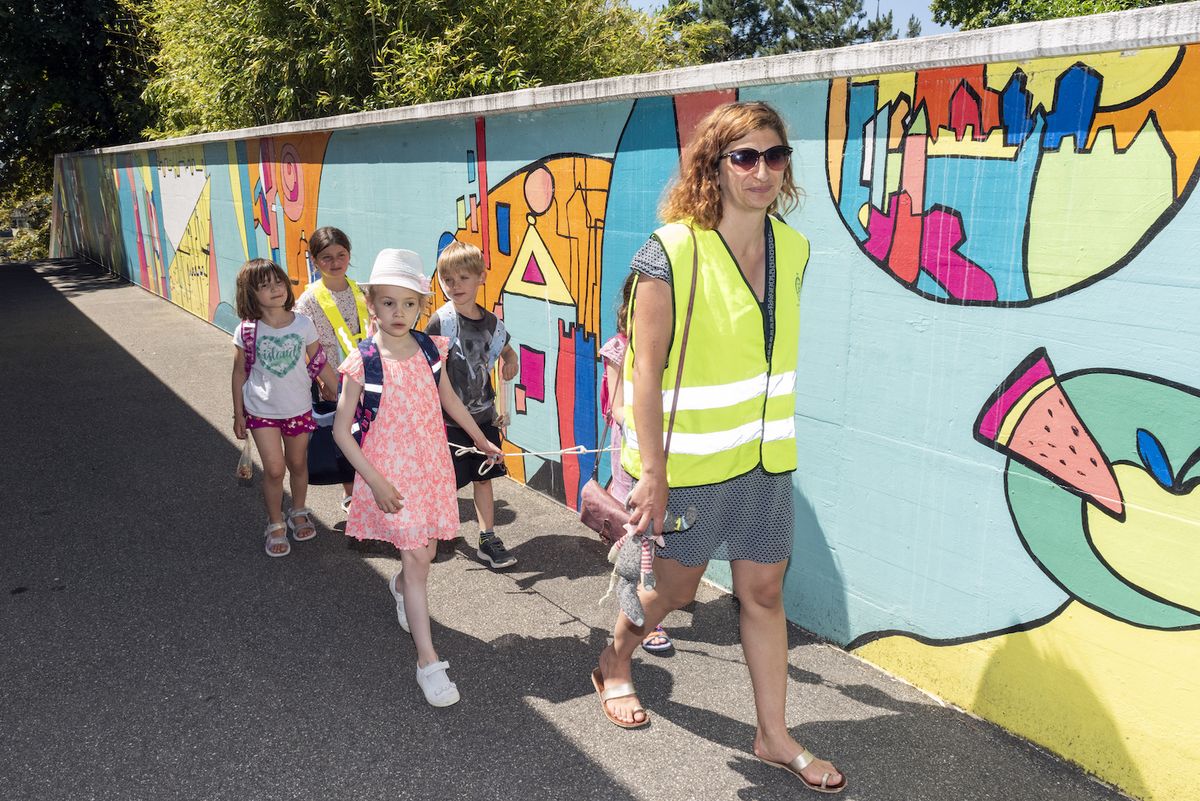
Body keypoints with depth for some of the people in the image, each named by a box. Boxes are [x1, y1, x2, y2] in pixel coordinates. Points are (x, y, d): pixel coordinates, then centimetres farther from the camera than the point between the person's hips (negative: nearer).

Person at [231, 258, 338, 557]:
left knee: (298, 464, 16)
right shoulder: (247, 331, -11)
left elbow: (319, 362, 0)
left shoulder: (303, 324, -10)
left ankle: (299, 513, 39)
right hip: (261, 410, -2)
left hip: (298, 408, 2)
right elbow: (239, 372, -2)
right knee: (274, 469, -5)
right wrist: (238, 414, 2)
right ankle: (275, 525, 16)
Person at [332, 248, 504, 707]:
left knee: (425, 550, 15)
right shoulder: (363, 362, -14)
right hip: (390, 473, -4)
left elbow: (447, 398, 17)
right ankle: (428, 662, 3)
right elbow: (341, 430, -11)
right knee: (416, 559, -6)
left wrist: (480, 439, 26)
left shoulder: (430, 349, -1)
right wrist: (374, 480, -16)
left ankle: (399, 587, 52)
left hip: (432, 466, 5)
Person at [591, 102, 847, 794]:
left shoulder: (792, 249, 2)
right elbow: (646, 368, -16)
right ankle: (614, 665, 44)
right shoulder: (672, 252, -16)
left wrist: (777, 443, 15)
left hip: (766, 456, 5)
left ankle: (775, 736, 30)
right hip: (690, 458, -5)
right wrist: (651, 471, -18)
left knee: (765, 590, 13)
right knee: (676, 587, 13)